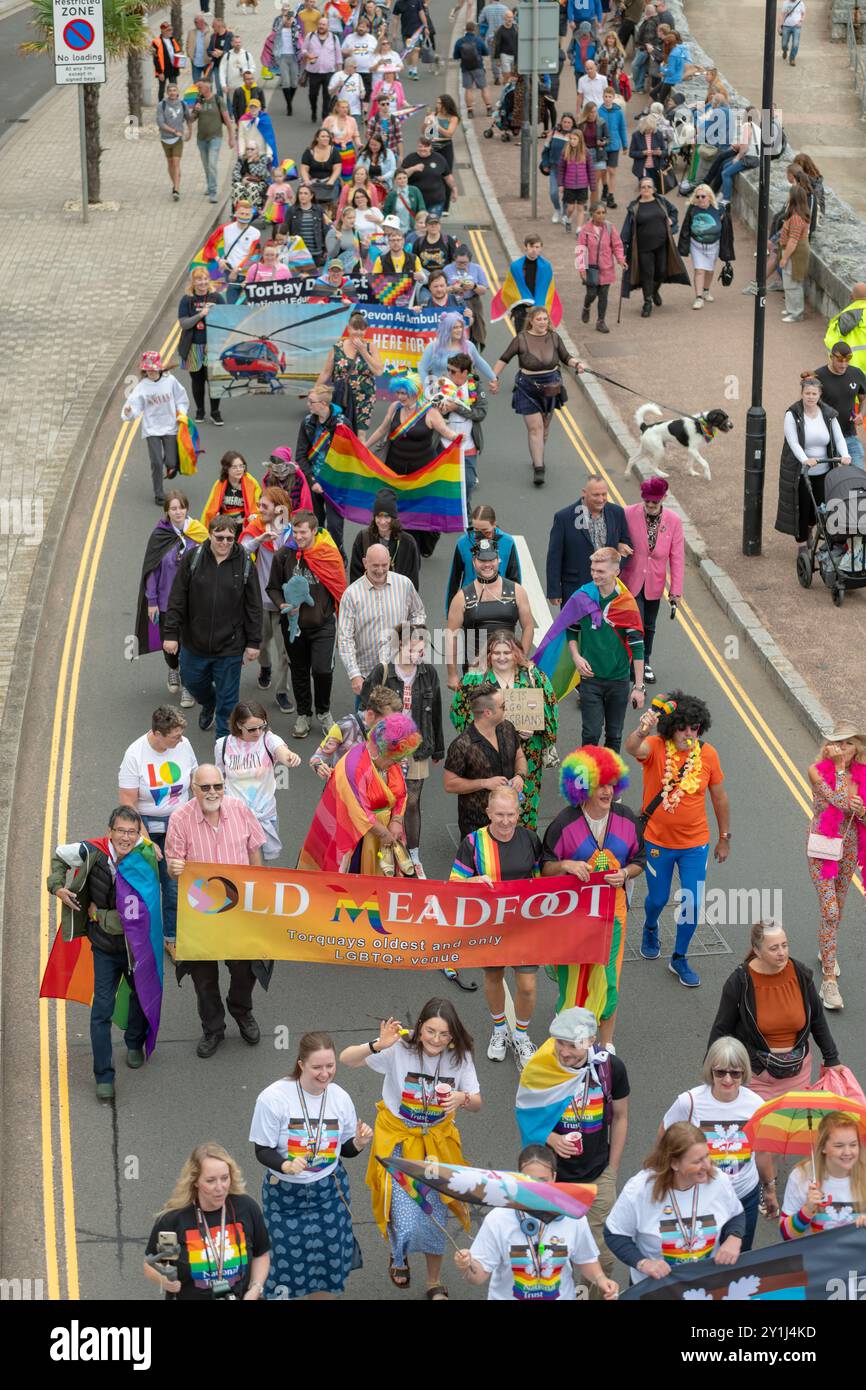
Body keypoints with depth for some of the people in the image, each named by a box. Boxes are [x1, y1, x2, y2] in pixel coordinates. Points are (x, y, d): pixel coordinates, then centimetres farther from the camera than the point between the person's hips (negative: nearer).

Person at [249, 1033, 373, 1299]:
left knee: (329, 1263, 9)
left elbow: (345, 1149, 7)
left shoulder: (340, 1098, -6)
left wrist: (359, 1143, -16)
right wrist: (286, 1165, -33)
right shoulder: (273, 1098, -19)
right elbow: (262, 1150, -13)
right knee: (285, 1261, 1)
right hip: (285, 1193, -3)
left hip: (329, 1191, 3)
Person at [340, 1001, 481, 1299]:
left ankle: (435, 1284, 35)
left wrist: (462, 1098, -31)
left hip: (437, 1140, 3)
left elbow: (477, 1103, -6)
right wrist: (377, 1046, -44)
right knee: (406, 1218, -7)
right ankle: (398, 1255, 32)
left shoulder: (460, 1057, -13)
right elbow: (346, 1059, -25)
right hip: (399, 1139, -3)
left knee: (435, 1216, 10)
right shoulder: (399, 1049, -22)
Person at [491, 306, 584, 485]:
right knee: (535, 428, -9)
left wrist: (577, 363, -13)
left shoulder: (554, 337, -3)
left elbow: (566, 357, 6)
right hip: (528, 389, -4)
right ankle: (538, 468, -10)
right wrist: (494, 378, -8)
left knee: (545, 426, 16)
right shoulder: (521, 340, -13)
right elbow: (504, 359, -3)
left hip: (550, 388, 4)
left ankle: (537, 458, 37)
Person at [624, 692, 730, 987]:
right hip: (657, 841, -1)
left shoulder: (707, 754, -10)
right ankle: (650, 929, 51)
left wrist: (724, 838, 10)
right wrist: (641, 731, -66)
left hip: (695, 844, 1)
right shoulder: (655, 747, -18)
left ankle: (680, 958, 25)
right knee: (658, 898, 16)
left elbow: (719, 797, 3)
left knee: (692, 904, 2)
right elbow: (633, 749, -43)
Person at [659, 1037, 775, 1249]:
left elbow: (761, 1150, 9)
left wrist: (770, 1189, 18)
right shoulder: (689, 1102, -17)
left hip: (746, 1196, 3)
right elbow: (663, 1141, -2)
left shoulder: (755, 1104, -7)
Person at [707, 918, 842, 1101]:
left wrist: (831, 1058, 12)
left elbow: (817, 1019, 8)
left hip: (798, 1069, 3)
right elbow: (721, 1029, -4)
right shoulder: (740, 982, -15)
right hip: (755, 1070, -3)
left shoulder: (801, 974, -7)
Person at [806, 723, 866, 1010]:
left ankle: (827, 951, 47)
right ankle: (829, 980, -9)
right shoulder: (817, 771, -13)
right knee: (830, 912, -12)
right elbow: (839, 801, -26)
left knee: (837, 909, 20)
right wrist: (839, 767, -23)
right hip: (822, 847, -4)